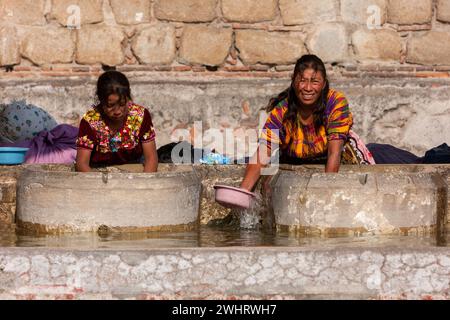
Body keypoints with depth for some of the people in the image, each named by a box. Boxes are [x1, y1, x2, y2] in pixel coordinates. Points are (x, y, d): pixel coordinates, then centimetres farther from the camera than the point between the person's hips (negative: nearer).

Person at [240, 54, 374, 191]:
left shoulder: (336, 102, -30)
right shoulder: (281, 112, -26)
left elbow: (334, 153, -31)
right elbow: (262, 154, -32)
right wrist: (243, 191, -46)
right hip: (294, 161, 1)